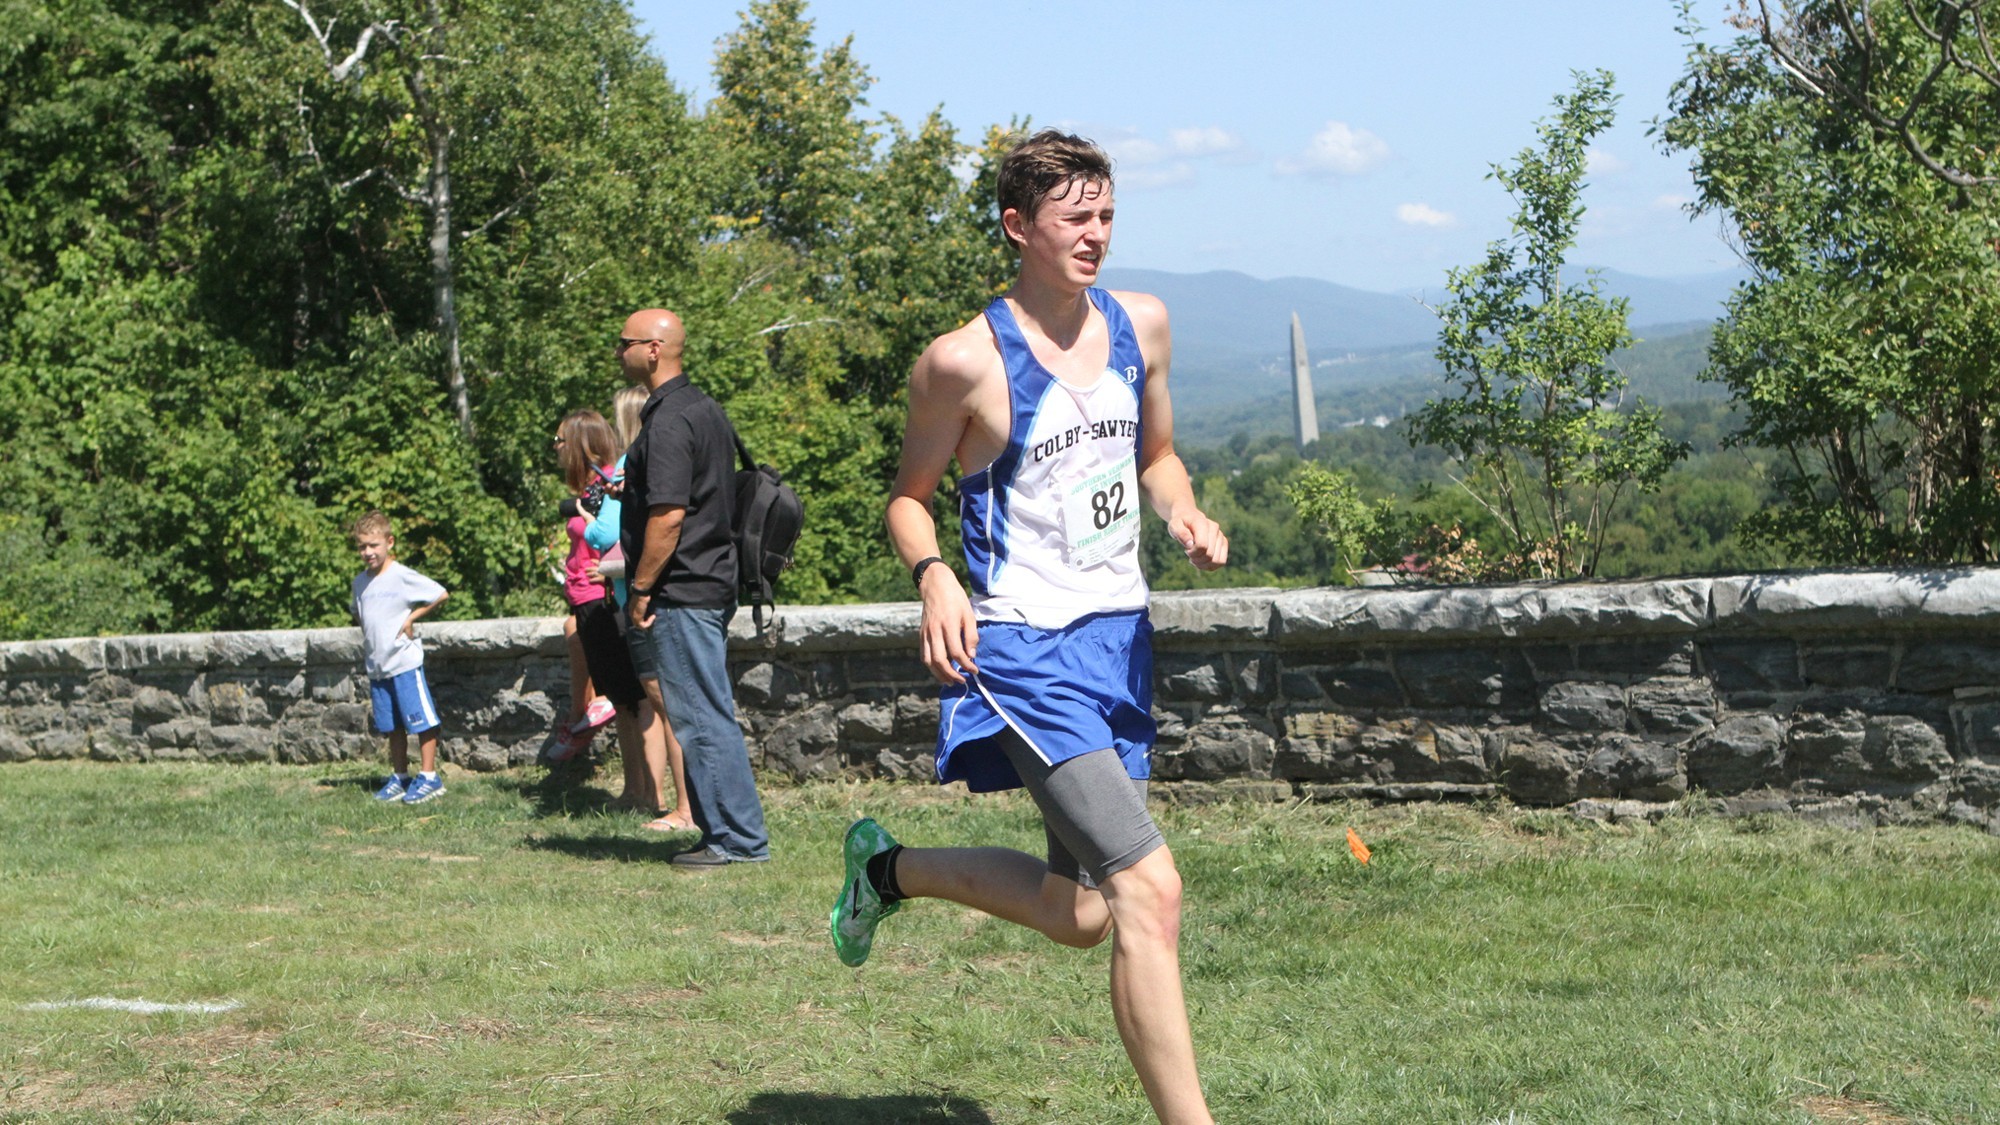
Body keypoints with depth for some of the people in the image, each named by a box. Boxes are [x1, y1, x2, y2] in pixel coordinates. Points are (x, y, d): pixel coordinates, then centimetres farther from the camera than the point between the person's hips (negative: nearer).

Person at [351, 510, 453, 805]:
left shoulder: (403, 577, -11)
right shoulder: (360, 582, 10)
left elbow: (440, 595, -11)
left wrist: (411, 617, -9)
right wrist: (367, 635, 12)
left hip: (404, 661, -7)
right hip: (376, 666, 7)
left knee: (421, 721, -3)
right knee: (392, 726, 13)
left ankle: (429, 777, 1)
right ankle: (399, 777, 21)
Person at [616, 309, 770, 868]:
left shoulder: (668, 420, -16)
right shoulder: (704, 408, 15)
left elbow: (669, 513, -23)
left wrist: (640, 589, -16)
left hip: (680, 592, -10)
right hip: (712, 584, 10)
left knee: (702, 719, -5)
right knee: (708, 715, 14)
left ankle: (737, 839, -1)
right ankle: (730, 833, 18)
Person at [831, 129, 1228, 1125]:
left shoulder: (1142, 324, 5)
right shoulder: (963, 361, -11)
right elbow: (910, 494, 0)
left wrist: (1186, 517, -1)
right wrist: (933, 577, -19)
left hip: (1119, 634, 7)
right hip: (1025, 646, -7)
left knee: (1077, 915, 15)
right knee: (1148, 888, -19)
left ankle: (889, 867, 39)